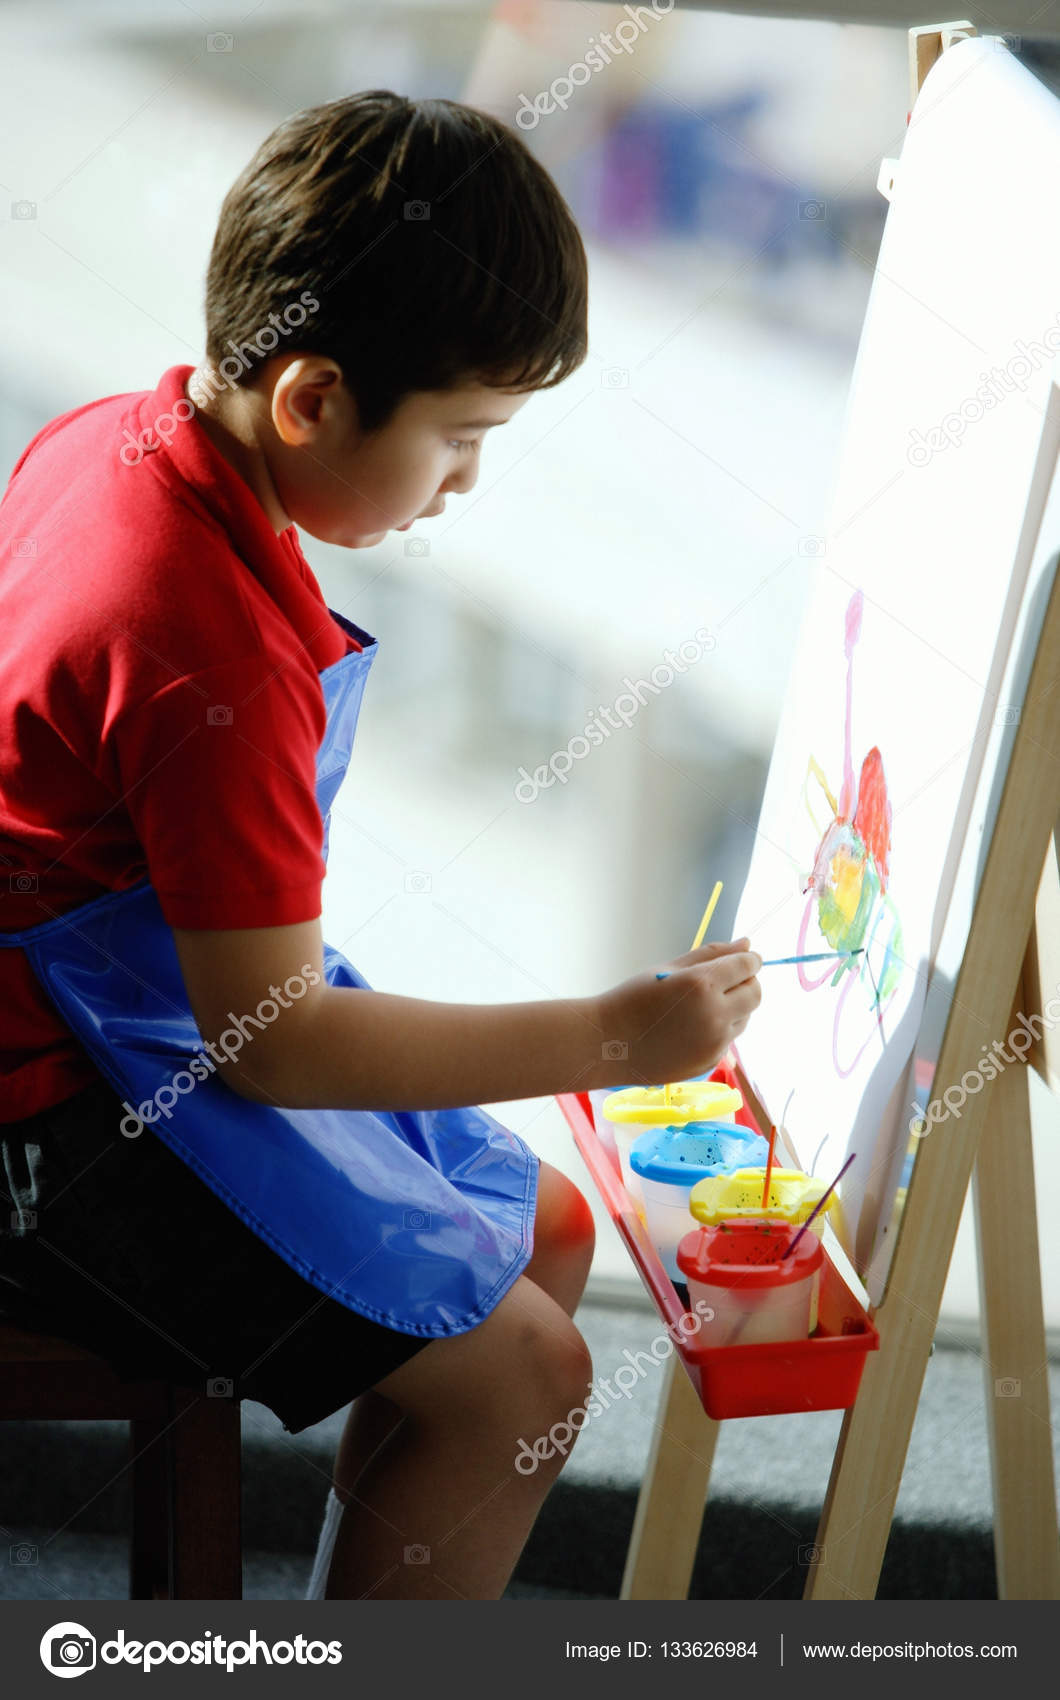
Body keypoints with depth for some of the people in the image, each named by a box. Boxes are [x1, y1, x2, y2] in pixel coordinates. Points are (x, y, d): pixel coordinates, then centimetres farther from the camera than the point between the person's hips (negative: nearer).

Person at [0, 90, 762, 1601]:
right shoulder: (217, 656, -31)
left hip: (146, 1005, 11)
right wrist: (610, 1037, -19)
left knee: (546, 1233, 15)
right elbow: (270, 1037, -25)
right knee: (514, 1372, -13)